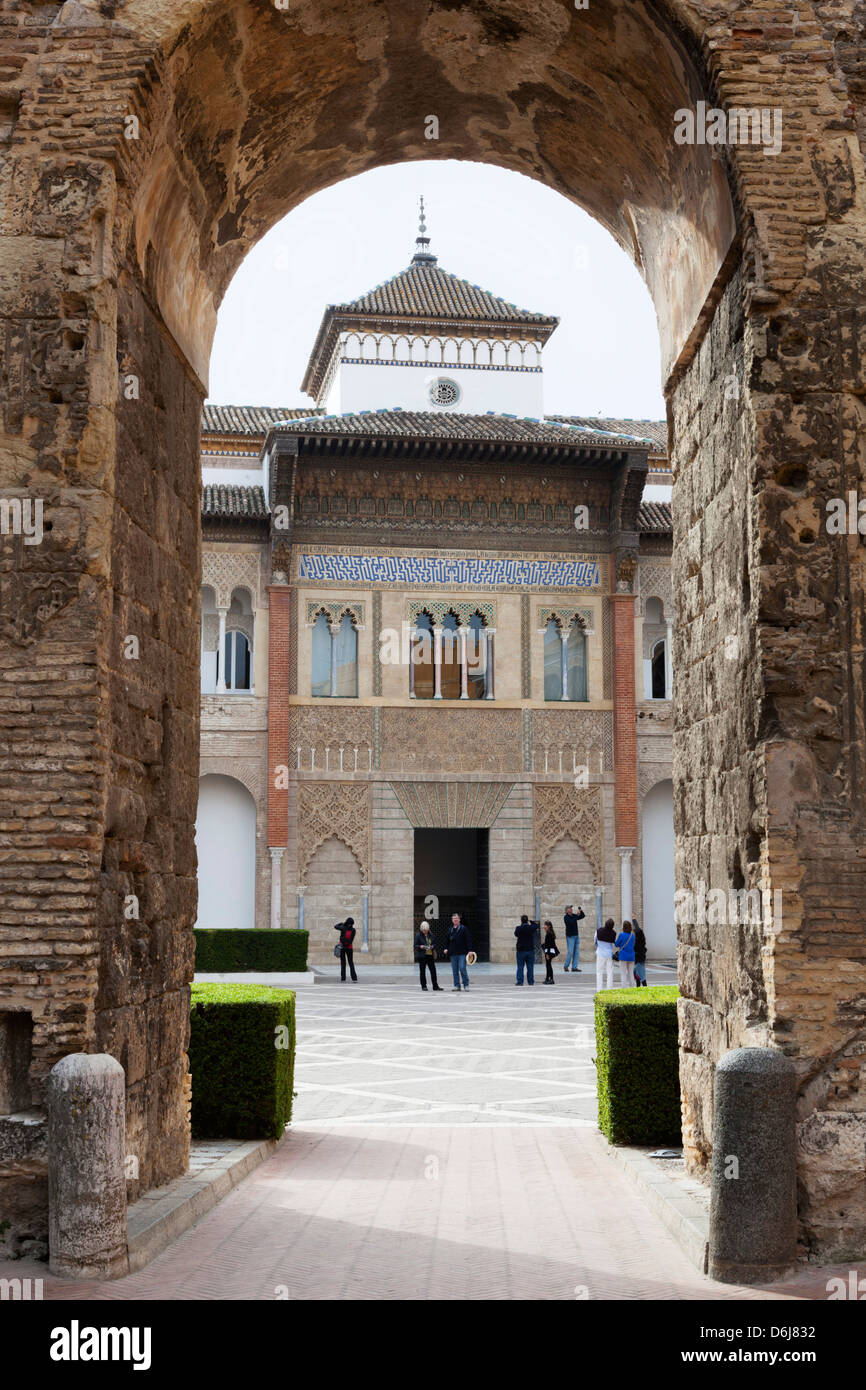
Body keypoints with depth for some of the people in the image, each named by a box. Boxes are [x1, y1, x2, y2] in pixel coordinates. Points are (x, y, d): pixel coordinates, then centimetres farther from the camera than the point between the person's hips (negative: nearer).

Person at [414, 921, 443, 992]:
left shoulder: (430, 935, 10)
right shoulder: (418, 935, -4)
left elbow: (433, 943, 19)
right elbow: (415, 945, -4)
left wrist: (432, 946, -3)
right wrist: (420, 947, -22)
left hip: (430, 955, 4)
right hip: (422, 956, -4)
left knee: (433, 971, 1)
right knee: (423, 971, 3)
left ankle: (435, 986, 7)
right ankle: (424, 986, 11)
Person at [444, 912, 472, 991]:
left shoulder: (464, 928, 0)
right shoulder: (450, 929, 13)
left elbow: (468, 940, -3)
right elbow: (447, 940, 20)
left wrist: (469, 950, -10)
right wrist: (446, 948, 5)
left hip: (462, 953, -5)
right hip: (453, 954, 5)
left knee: (462, 968, -10)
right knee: (455, 971, 5)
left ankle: (466, 985, 1)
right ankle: (457, 986, 11)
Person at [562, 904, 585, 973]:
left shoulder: (574, 916, 12)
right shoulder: (566, 917, -8)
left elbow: (583, 916, 15)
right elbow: (571, 922, -25)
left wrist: (580, 909, 1)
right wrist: (577, 915, -23)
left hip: (576, 936, 7)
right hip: (570, 936, -7)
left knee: (577, 952, 4)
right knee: (570, 952, -8)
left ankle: (574, 967, 6)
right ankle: (566, 966, 6)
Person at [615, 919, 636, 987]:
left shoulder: (621, 935, -10)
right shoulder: (632, 935, 5)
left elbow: (617, 945, -2)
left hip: (623, 956, -5)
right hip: (631, 956, 5)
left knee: (623, 974, -2)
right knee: (631, 974, 11)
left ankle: (624, 988, -8)